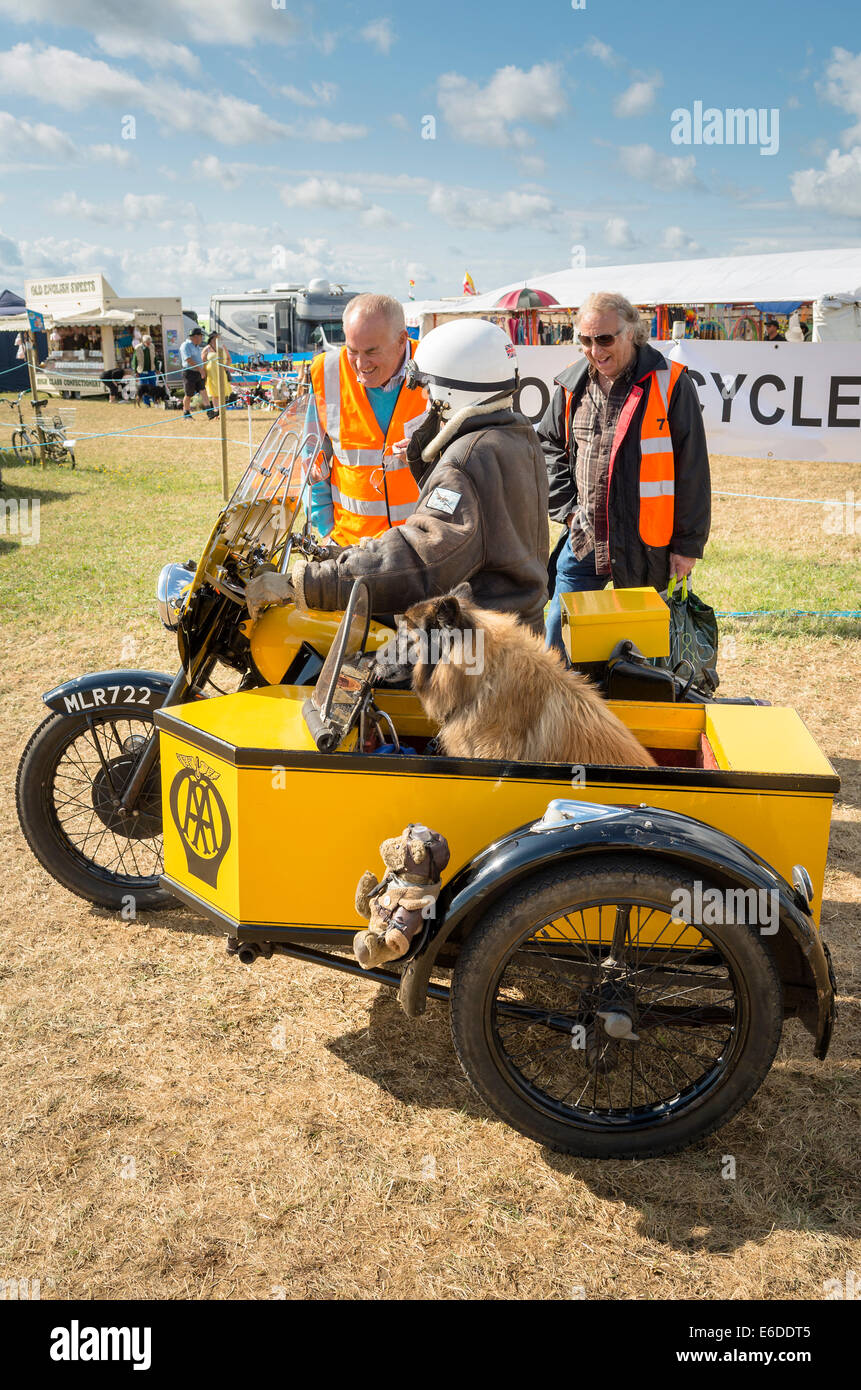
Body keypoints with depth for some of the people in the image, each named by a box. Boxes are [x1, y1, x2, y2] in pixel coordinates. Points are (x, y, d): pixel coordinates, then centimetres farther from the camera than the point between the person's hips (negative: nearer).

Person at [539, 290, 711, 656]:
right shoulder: (572, 386, 4)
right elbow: (549, 446, 19)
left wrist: (688, 544, -8)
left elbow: (692, 471, -7)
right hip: (583, 542, 4)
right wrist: (566, 509, 7)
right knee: (558, 644, 8)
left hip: (645, 546, -4)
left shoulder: (669, 385, -9)